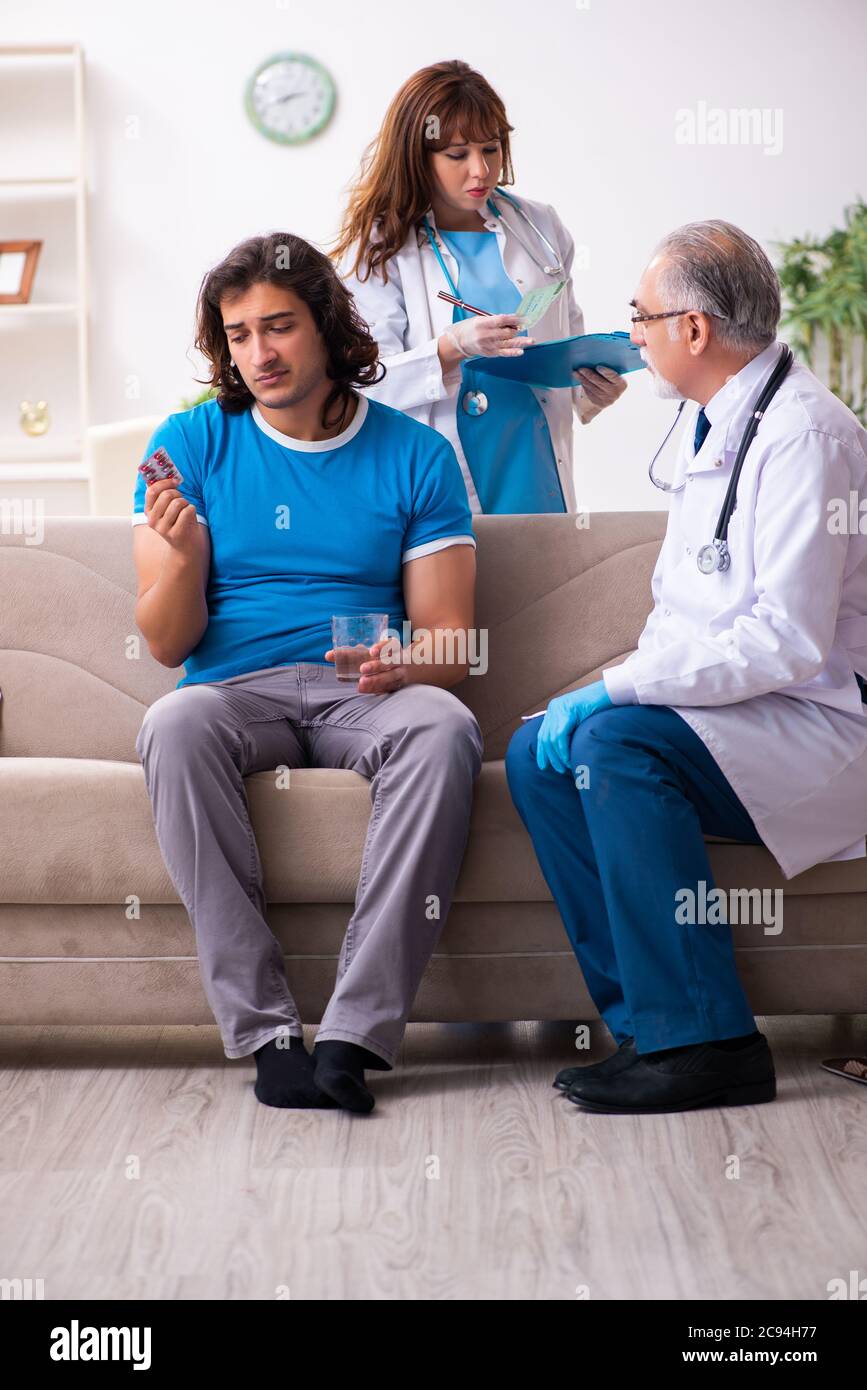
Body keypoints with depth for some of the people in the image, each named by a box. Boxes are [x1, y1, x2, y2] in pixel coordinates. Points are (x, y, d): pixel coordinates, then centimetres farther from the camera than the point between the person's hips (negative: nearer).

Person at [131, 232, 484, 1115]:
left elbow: (448, 642, 5)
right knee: (174, 726, -35)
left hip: (364, 696, 0)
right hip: (235, 691, 0)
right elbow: (167, 645, 4)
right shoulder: (191, 444, 8)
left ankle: (355, 1033, -35)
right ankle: (265, 1034, -34)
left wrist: (404, 665, -20)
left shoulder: (414, 456, 8)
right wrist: (182, 558, -17)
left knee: (443, 729, -34)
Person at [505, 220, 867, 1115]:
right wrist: (618, 688, 3)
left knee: (617, 743, -29)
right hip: (721, 708, 9)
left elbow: (789, 641, -24)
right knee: (538, 754, -7)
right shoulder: (713, 430, 15)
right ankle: (646, 1022, -9)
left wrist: (618, 689, -21)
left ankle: (705, 1041, -23)